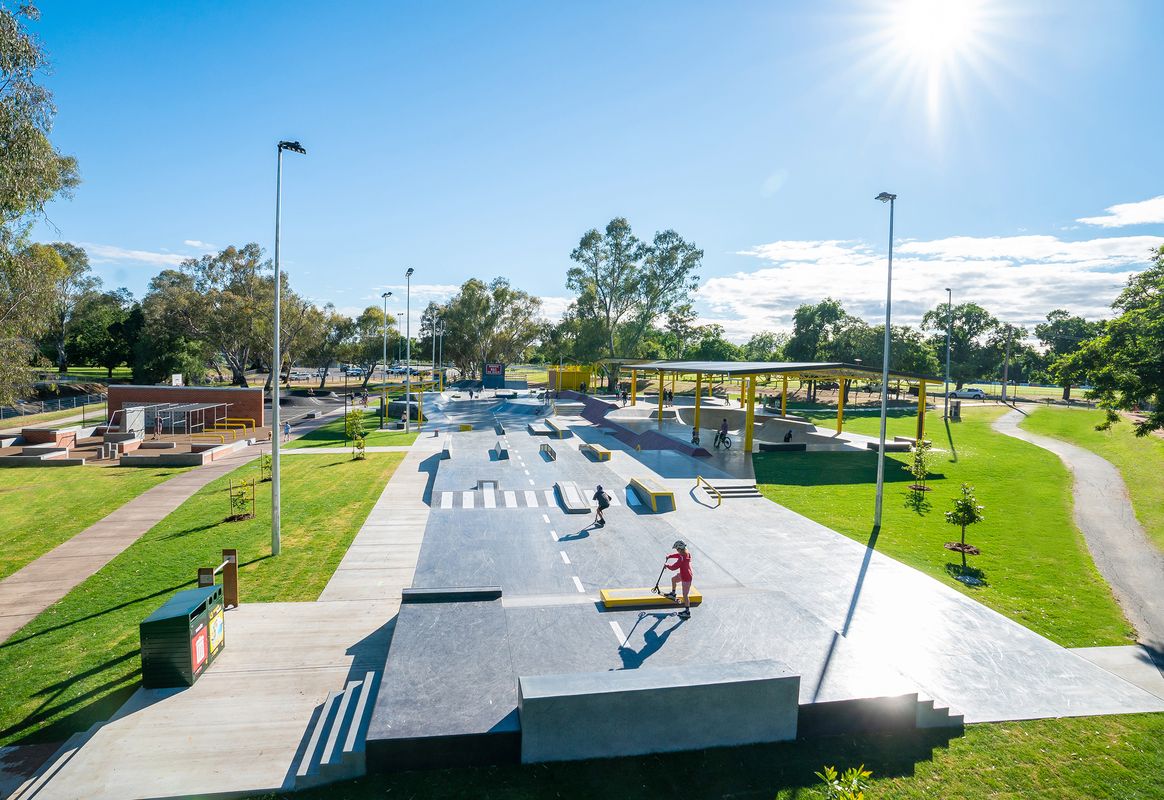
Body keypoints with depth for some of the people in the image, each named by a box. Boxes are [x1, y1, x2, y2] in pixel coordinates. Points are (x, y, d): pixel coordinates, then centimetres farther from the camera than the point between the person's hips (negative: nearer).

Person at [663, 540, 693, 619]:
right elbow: (678, 555, 15)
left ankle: (687, 612, 10)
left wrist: (667, 565, -7)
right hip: (683, 574, 10)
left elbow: (673, 568, -25)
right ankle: (673, 594, 51)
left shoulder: (682, 559, -33)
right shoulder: (687, 553, -6)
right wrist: (670, 556, 7)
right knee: (673, 579, 31)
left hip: (686, 578, -10)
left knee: (685, 595, 0)